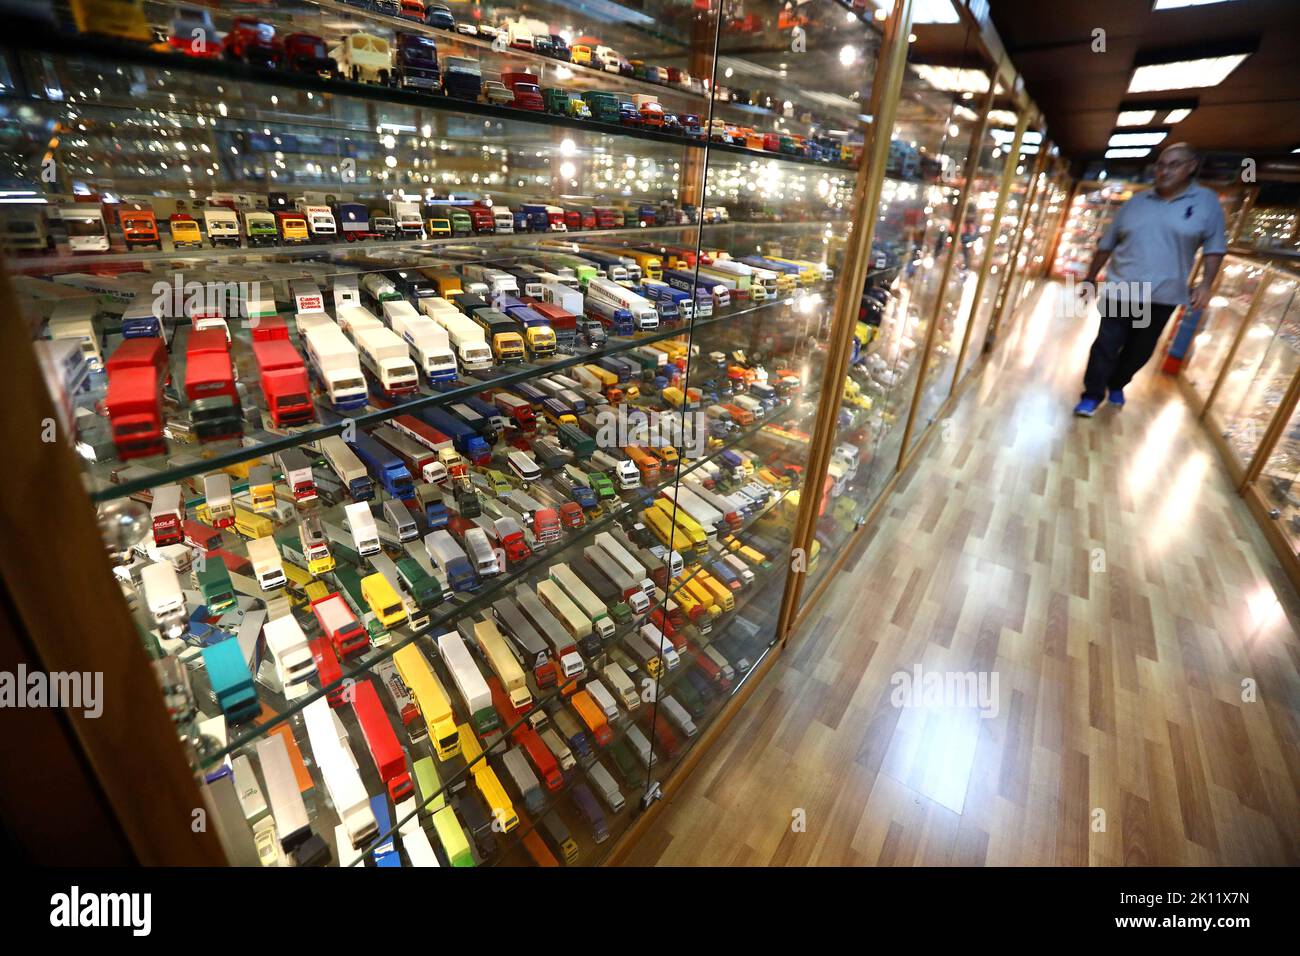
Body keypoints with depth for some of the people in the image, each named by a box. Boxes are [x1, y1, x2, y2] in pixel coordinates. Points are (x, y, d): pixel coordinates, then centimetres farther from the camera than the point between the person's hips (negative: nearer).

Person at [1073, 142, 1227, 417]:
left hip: (1163, 296, 0)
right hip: (1121, 291, 0)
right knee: (1106, 346, -4)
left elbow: (1214, 247, 2)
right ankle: (1092, 395, 3)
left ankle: (1116, 386, 30)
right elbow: (1107, 244, 10)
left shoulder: (1207, 202, 1)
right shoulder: (1136, 203, 4)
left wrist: (1206, 283, -10)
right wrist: (1090, 278, 11)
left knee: (1140, 350, 10)